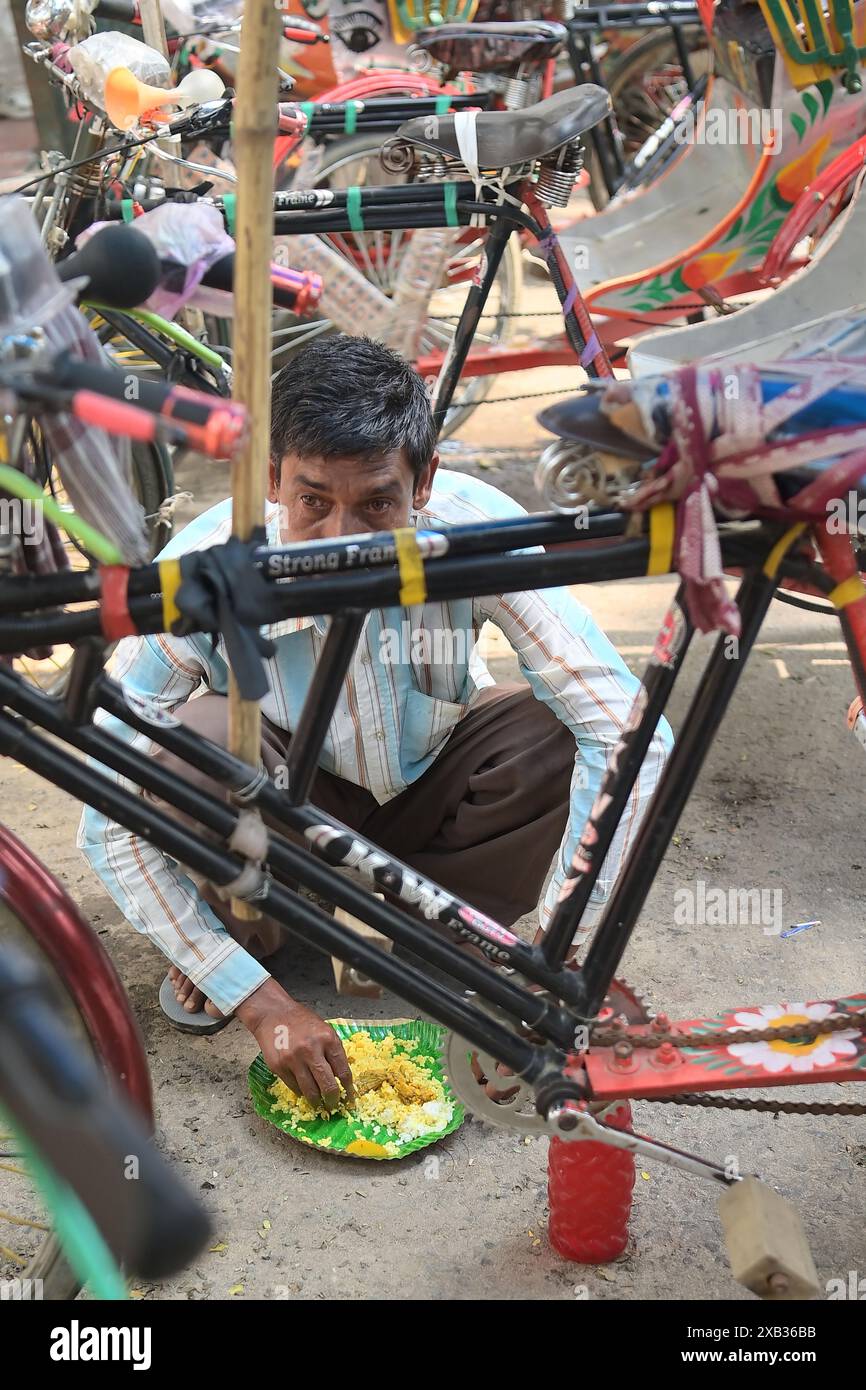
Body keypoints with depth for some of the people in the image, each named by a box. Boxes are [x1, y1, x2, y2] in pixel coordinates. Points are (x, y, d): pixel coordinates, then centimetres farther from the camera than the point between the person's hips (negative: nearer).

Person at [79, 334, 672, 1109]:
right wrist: (259, 1001, -29)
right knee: (189, 740, -34)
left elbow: (634, 731, -32)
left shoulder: (476, 528, -30)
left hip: (429, 783, 1)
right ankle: (248, 926, -2)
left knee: (575, 739, -28)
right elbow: (111, 822, -26)